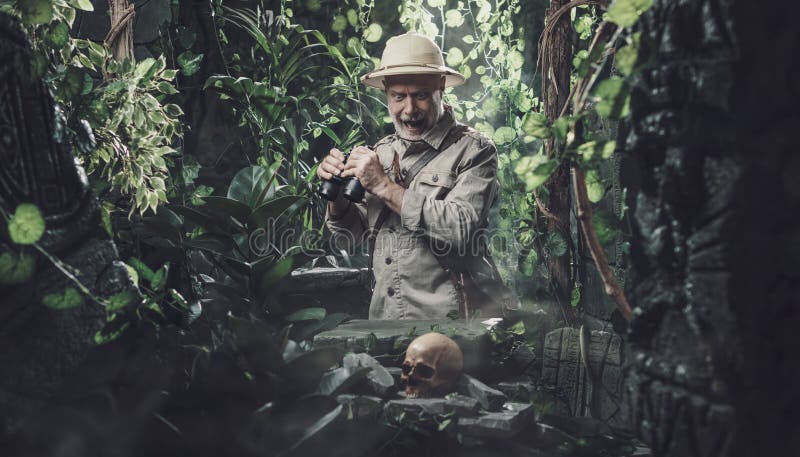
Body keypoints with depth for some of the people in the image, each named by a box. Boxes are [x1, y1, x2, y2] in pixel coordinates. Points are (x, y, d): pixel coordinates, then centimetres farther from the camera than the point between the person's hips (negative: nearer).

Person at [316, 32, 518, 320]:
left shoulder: (472, 149, -5)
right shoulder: (381, 152, 10)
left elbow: (461, 229, -19)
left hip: (449, 311, -4)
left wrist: (385, 187, -16)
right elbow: (348, 240, 13)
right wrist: (336, 193, -6)